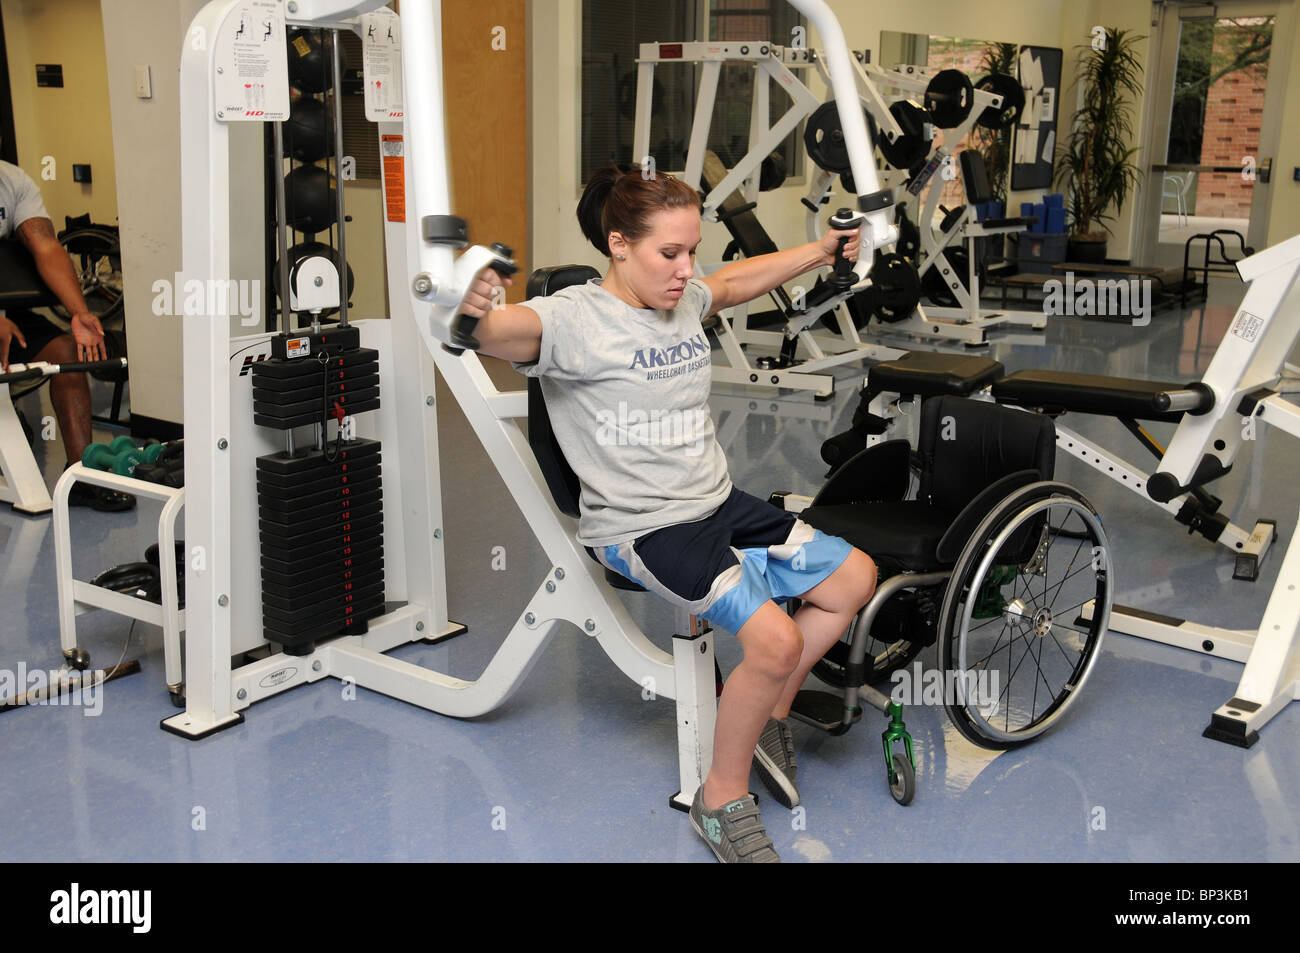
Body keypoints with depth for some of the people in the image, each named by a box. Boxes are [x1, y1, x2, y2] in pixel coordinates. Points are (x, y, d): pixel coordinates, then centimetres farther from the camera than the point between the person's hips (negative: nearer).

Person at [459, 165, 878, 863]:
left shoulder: (685, 302, 6)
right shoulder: (574, 320, -18)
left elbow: (739, 281, 28)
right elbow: (501, 332, -38)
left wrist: (825, 248, 36)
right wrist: (473, 312, -61)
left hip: (719, 505, 9)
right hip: (641, 530, -9)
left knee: (855, 577, 11)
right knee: (776, 639, -25)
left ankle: (768, 718, 25)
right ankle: (723, 803, -1)